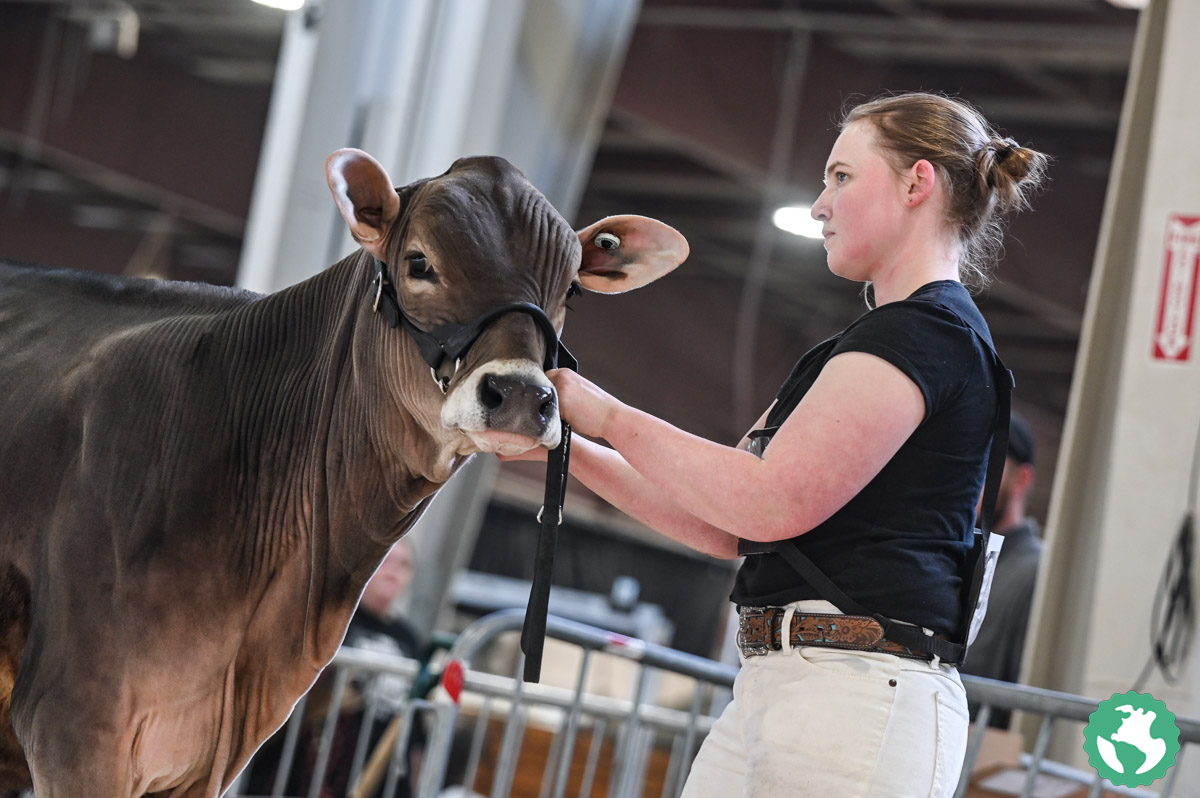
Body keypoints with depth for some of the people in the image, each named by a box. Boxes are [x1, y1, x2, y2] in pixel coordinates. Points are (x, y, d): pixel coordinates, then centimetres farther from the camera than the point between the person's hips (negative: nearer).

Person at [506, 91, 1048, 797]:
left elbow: (772, 501, -18)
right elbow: (726, 527, 21)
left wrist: (612, 417, -7)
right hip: (778, 687, 10)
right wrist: (571, 448, 14)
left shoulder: (926, 330, -8)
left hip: (854, 699, -10)